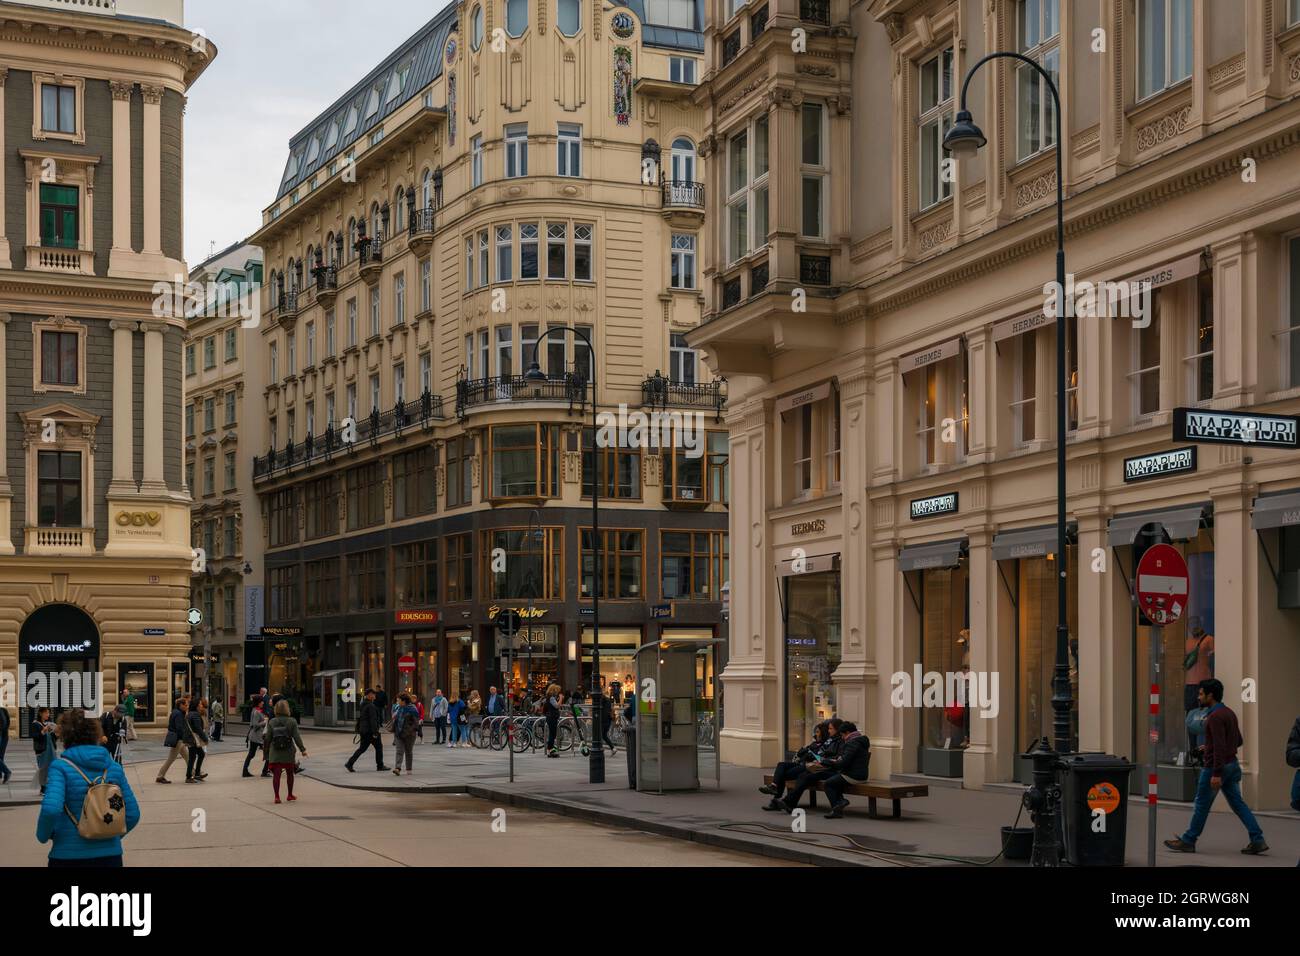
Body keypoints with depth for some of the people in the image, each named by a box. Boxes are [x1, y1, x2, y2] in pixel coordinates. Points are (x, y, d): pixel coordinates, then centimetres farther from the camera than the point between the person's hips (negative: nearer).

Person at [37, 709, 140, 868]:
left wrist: (43, 835, -5)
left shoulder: (60, 767, -8)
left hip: (68, 857, -3)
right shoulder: (114, 768, 2)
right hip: (110, 855, 3)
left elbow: (51, 809, -23)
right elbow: (132, 814, 3)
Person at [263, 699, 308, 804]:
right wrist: (302, 749, -4)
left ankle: (277, 796, -9)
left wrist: (266, 752, 10)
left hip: (274, 753, 1)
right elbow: (296, 737, -9)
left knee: (276, 774, 1)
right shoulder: (292, 722, -5)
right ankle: (290, 795, 27)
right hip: (288, 752, -1)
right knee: (290, 773, 16)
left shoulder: (271, 722, 0)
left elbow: (268, 738, 2)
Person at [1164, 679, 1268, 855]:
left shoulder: (1215, 716, -18)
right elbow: (1238, 741, 21)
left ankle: (1188, 841, 12)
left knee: (1201, 804, 3)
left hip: (1215, 767, -9)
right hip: (1231, 764, 9)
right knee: (1238, 803, 7)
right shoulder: (1229, 713, 12)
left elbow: (1220, 746, -25)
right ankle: (1257, 840, 0)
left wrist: (1216, 773, -26)